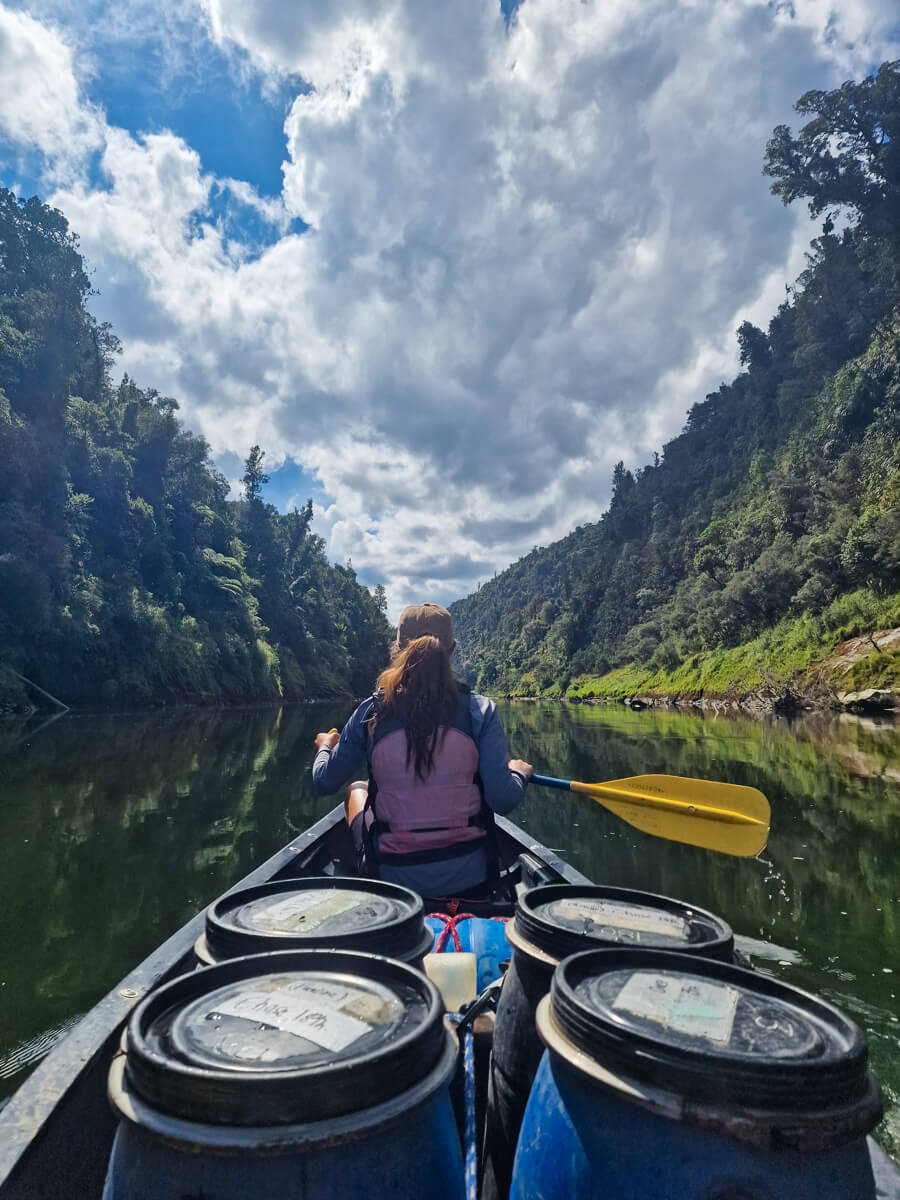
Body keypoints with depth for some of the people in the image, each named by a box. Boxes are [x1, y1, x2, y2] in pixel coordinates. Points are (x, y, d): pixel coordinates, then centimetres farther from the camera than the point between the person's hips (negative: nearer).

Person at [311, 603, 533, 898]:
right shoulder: (479, 710, -13)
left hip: (393, 879, 0)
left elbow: (323, 783, 2)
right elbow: (503, 800, -15)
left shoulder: (371, 711, -11)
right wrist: (519, 772, 8)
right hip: (470, 879, 0)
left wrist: (324, 746, 24)